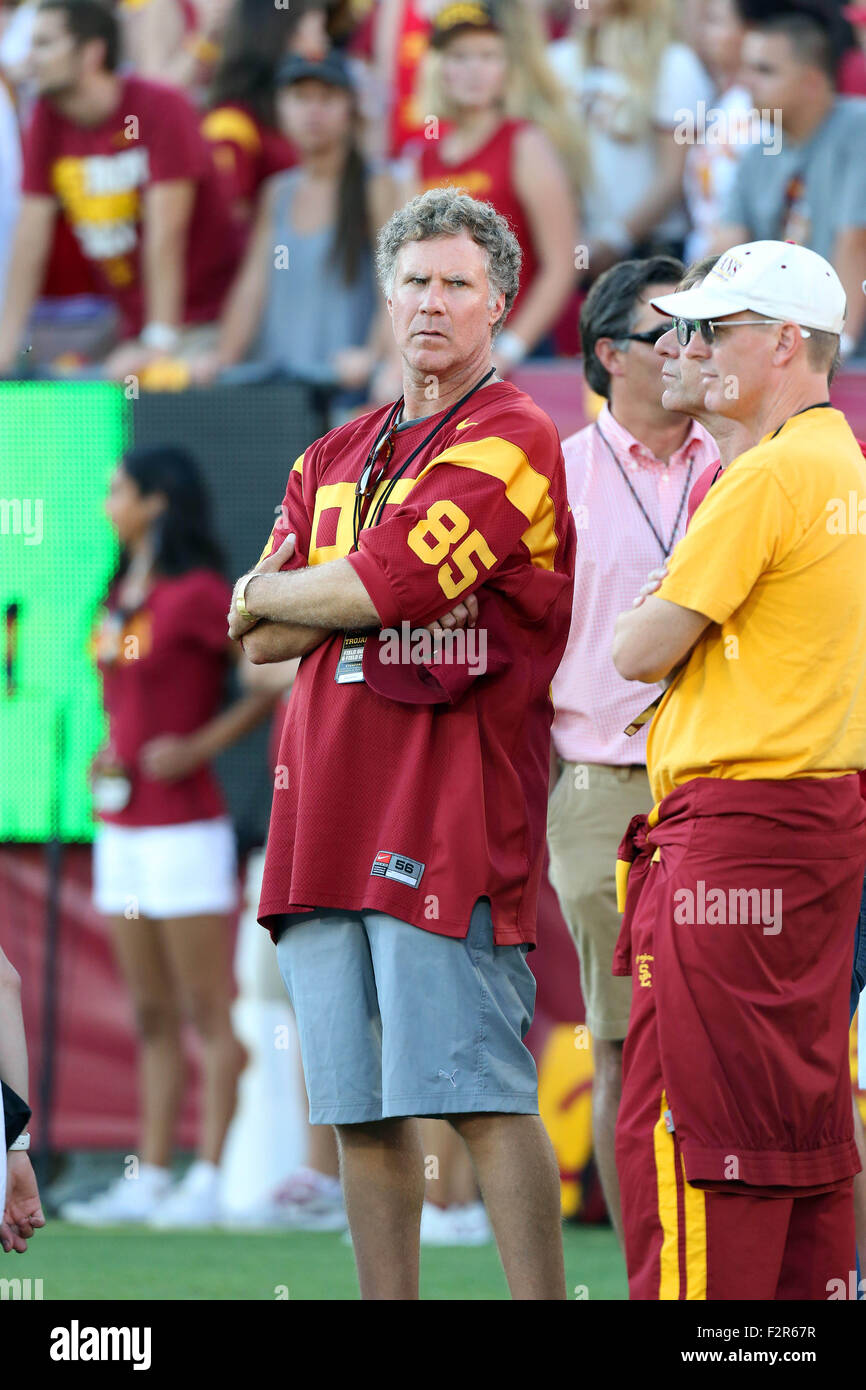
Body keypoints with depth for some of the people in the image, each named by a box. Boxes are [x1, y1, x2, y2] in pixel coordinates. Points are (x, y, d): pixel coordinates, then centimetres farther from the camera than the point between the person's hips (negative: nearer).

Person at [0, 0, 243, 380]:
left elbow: (165, 235, -19)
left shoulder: (160, 108, -14)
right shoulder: (48, 119, 2)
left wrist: (160, 342, -24)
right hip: (134, 327, 5)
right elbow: (31, 236, 2)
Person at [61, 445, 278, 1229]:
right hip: (121, 826, 9)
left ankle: (211, 1183, -6)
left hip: (182, 827, -9)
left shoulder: (196, 596, -11)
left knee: (210, 1013, -5)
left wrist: (202, 745, -15)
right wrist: (111, 749, 9)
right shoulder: (123, 596, 13)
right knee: (152, 1016, 9)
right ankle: (150, 1181, 10)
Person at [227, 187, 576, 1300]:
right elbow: (261, 639, 11)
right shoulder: (334, 459, 21)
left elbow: (369, 589, -12)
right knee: (360, 1108, 7)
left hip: (449, 813, -7)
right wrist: (357, 594, -5)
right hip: (326, 811, 7)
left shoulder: (510, 444, -3)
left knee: (480, 1096, -11)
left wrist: (270, 595, 6)